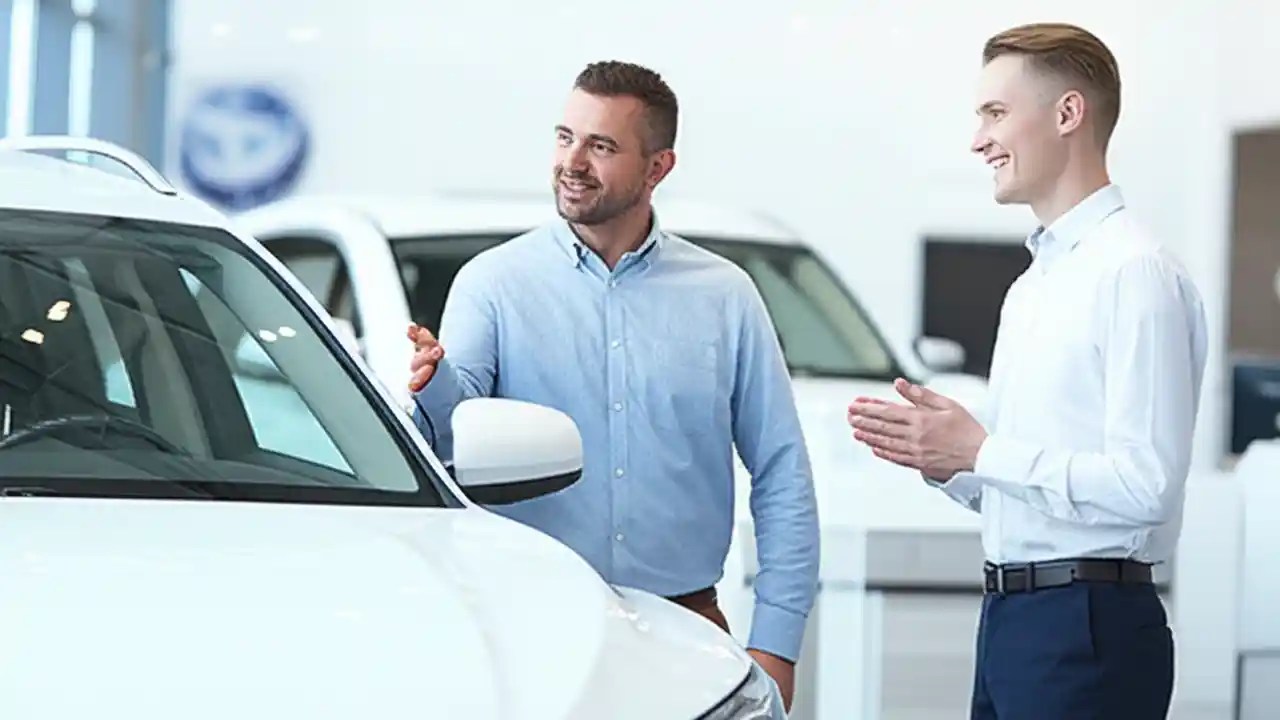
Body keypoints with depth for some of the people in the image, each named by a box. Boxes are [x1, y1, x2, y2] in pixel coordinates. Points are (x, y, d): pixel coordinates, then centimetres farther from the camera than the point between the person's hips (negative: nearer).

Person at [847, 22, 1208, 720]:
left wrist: (977, 450, -16)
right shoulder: (1032, 285, 18)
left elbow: (1145, 485, -21)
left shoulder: (1136, 274, -13)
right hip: (1010, 617, 9)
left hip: (1086, 630, -9)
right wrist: (942, 455, 3)